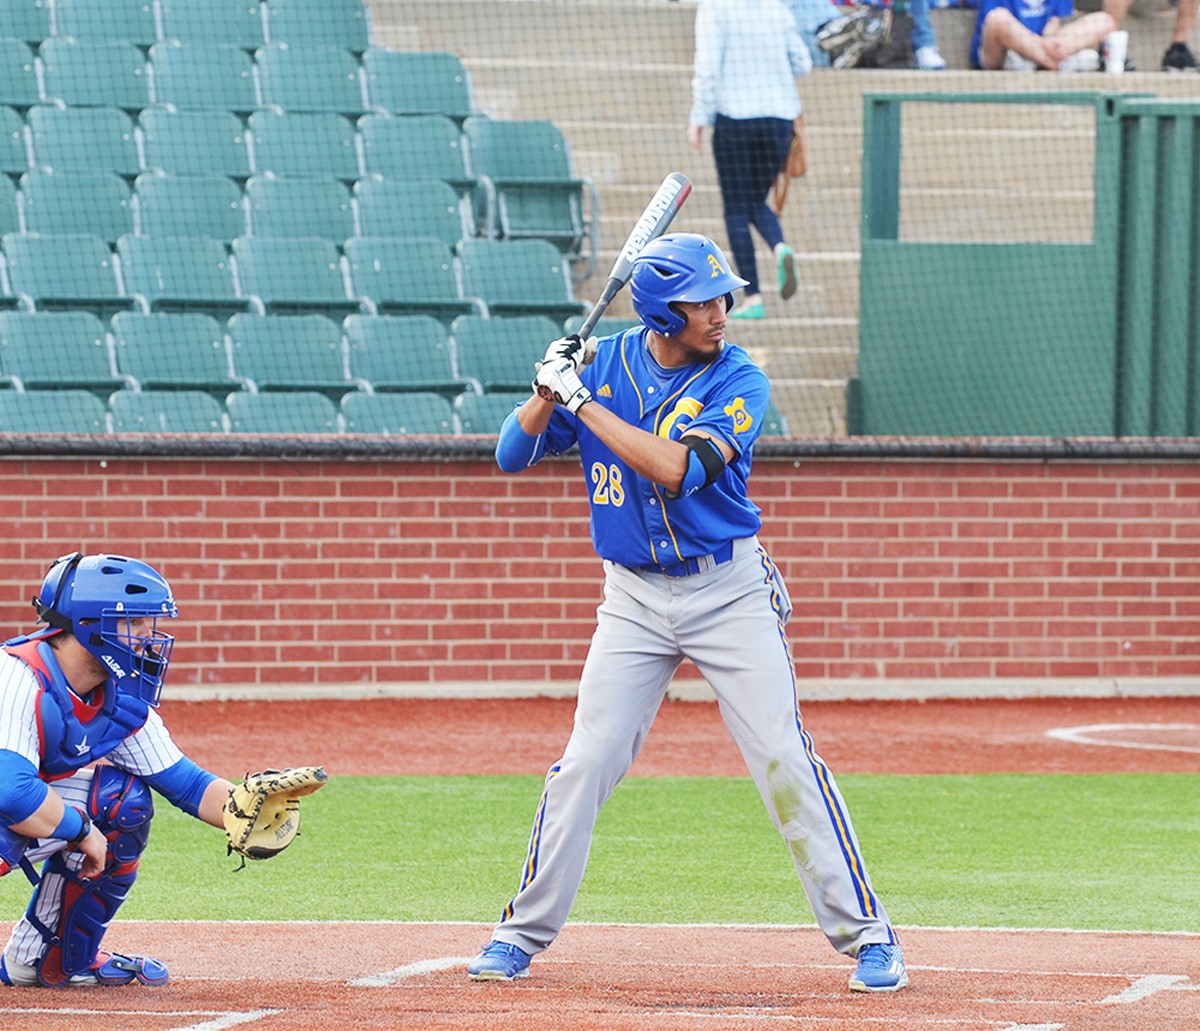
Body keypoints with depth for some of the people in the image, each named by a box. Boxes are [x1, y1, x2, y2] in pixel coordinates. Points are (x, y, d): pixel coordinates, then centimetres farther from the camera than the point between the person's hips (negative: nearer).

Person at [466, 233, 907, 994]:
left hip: (731, 592, -2)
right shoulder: (603, 363, -1)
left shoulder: (739, 381, -11)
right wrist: (551, 391, -18)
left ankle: (866, 935, 0)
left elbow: (677, 468, -25)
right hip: (634, 597, 2)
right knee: (584, 767, -2)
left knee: (784, 761, -7)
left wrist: (584, 402, -23)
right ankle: (523, 935, 11)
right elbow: (514, 456, 1)